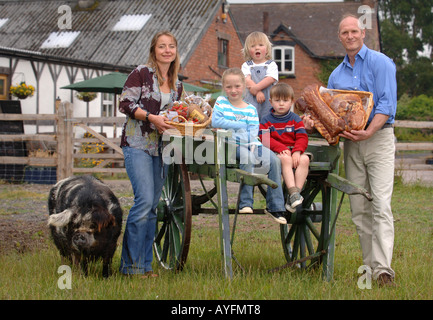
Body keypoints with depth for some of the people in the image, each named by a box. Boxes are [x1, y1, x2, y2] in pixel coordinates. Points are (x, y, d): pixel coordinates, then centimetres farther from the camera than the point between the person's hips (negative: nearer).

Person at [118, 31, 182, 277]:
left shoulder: (177, 84, 16)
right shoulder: (141, 74, -3)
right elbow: (126, 104, -9)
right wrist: (152, 117, -20)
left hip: (161, 148, 7)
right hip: (138, 144, -7)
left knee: (153, 206, 6)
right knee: (145, 200, -18)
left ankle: (145, 264, 11)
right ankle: (131, 264, -10)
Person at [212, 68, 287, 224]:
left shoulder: (250, 109, 13)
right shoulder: (221, 102, 7)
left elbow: (253, 131, 2)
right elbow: (215, 122, -9)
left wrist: (252, 145, -19)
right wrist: (241, 125, -6)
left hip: (250, 144, 4)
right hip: (231, 144, -4)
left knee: (274, 160, -18)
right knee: (248, 158, -35)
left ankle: (275, 207, -11)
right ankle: (246, 202, -29)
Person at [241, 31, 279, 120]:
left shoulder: (271, 65, 7)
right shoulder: (246, 65, 11)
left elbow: (270, 79, -8)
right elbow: (247, 80, -4)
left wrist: (256, 88, -19)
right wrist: (258, 93, -18)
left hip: (268, 101, -1)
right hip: (251, 101, 1)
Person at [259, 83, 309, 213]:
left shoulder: (295, 119, 13)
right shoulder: (266, 120, 6)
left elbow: (302, 138, 3)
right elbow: (265, 139, -7)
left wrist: (297, 151, -17)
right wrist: (282, 149, -20)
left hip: (294, 151, 3)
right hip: (275, 153, -3)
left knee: (304, 159, -30)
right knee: (286, 159, -37)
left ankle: (297, 190, -34)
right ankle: (293, 193, -46)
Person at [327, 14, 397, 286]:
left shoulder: (380, 62, -1)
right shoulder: (336, 74, 17)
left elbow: (387, 103, -10)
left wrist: (369, 132, -24)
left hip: (379, 138, -6)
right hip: (351, 143, 6)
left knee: (381, 205, -14)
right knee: (359, 208, 3)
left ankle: (383, 269, -20)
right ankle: (371, 266, 9)